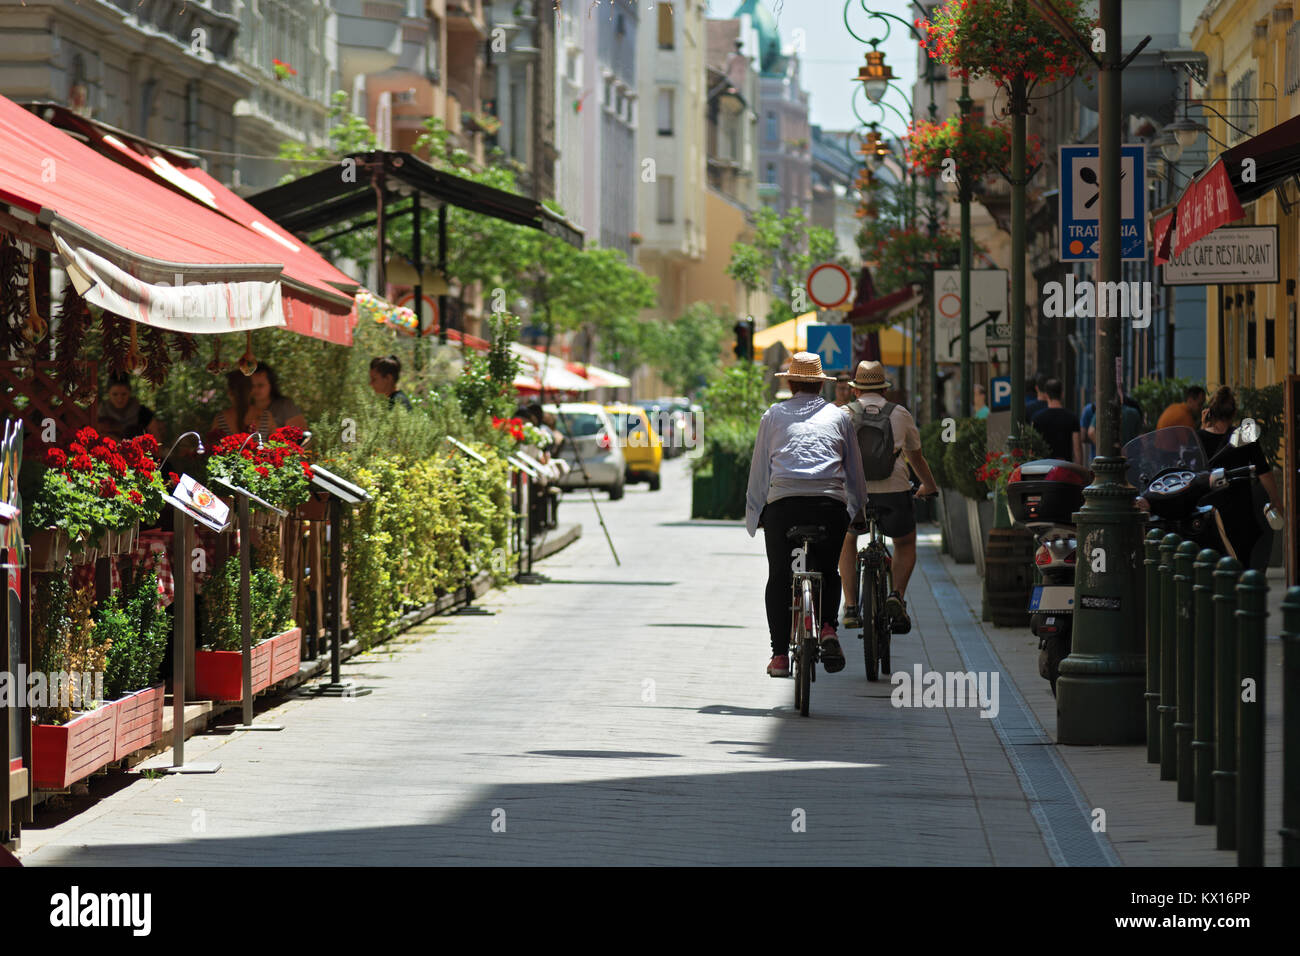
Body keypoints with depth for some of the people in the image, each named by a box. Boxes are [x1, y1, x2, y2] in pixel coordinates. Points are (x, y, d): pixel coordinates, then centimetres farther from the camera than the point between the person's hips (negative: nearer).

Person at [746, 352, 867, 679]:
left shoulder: (774, 416, 15)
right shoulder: (838, 417, 17)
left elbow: (759, 469, 15)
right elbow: (855, 472, 20)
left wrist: (754, 514, 21)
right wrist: (859, 511, 32)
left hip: (783, 503, -1)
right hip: (830, 504, 1)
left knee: (779, 578, 9)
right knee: (827, 571, 20)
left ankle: (780, 654, 4)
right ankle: (828, 628, -4)